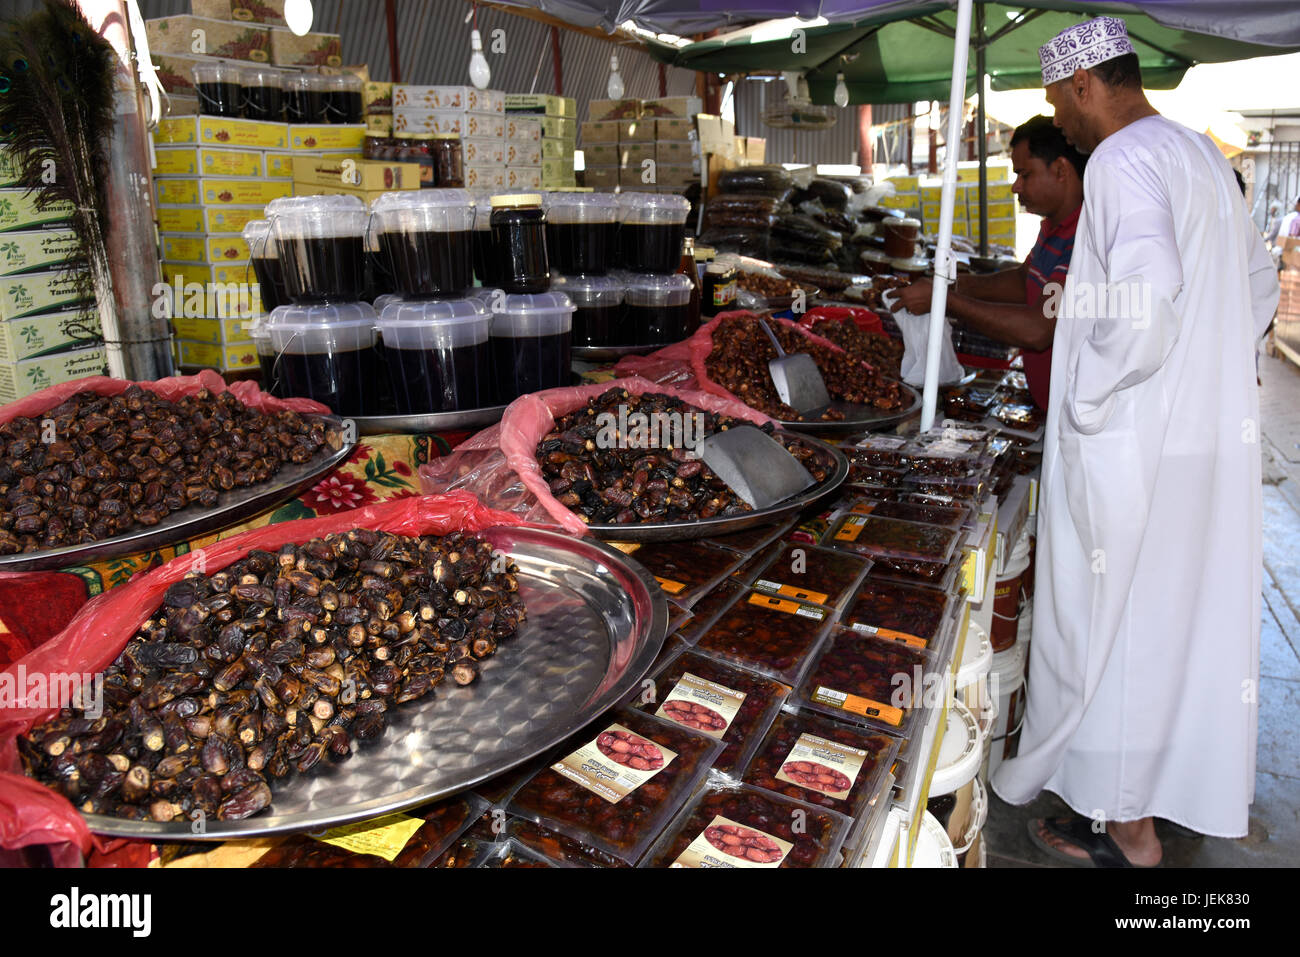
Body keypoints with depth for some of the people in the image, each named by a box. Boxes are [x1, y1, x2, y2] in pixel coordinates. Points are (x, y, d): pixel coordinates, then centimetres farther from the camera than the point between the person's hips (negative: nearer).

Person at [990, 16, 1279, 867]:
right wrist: (1202, 372, 18)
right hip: (1217, 437, 9)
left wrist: (1087, 398, -17)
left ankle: (1126, 827, 19)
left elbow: (1144, 303, -29)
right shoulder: (1204, 156, 15)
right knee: (1197, 617, 19)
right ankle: (1192, 787, 37)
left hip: (1131, 446, -9)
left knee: (1112, 627, 4)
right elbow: (1259, 287, 22)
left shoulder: (1123, 161, -15)